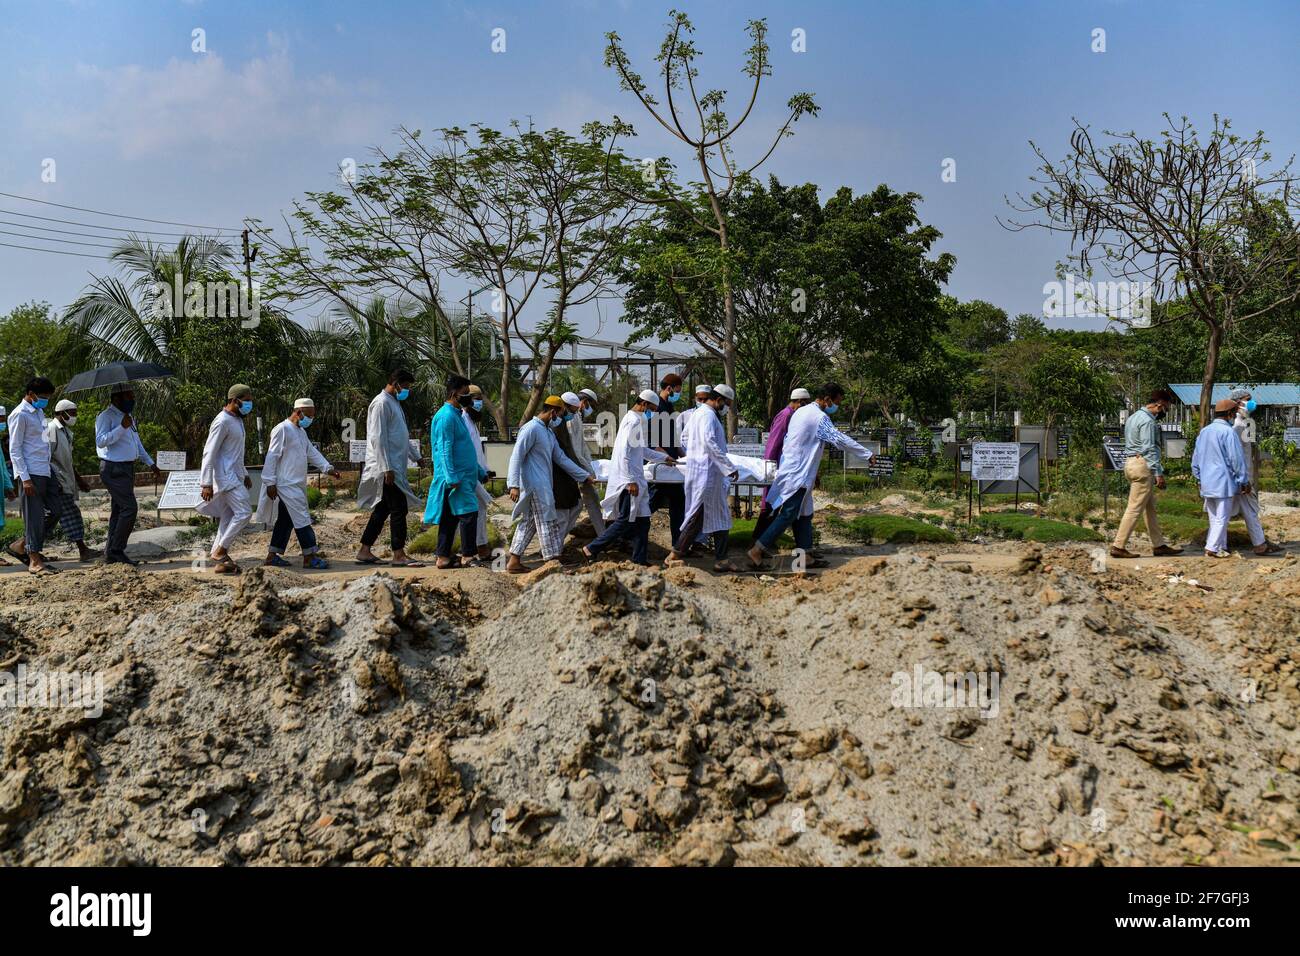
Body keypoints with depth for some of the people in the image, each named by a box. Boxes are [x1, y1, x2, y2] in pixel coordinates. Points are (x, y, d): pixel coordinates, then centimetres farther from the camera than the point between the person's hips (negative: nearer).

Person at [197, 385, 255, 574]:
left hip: (235, 476, 10)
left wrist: (244, 474, 27)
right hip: (225, 476, -10)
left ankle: (220, 561, 10)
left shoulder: (237, 420, 16)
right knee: (244, 512, -15)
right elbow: (209, 453, -18)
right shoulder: (222, 422, -15)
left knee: (228, 519, 8)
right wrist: (206, 483, -22)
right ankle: (220, 552, -7)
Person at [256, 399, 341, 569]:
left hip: (297, 485, 10)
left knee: (286, 520, 12)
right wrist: (270, 482, -17)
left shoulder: (301, 432, 18)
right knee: (302, 518, -10)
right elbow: (272, 456, -14)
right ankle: (309, 557, -6)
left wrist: (328, 467, 0)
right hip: (286, 484, -10)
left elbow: (312, 452, 15)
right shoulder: (282, 430, -12)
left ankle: (272, 556, 18)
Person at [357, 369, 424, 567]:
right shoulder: (382, 403, -11)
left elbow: (403, 436, 27)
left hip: (394, 467, 10)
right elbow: (378, 438, -17)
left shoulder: (394, 403, 19)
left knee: (382, 509, 11)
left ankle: (364, 551, 16)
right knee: (399, 509, -9)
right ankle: (398, 555, -6)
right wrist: (387, 468, -21)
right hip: (386, 467, -10)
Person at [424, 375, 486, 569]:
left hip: (463, 477, 10)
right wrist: (452, 478, -22)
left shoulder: (456, 415, 20)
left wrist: (480, 472, 27)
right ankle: (468, 555, -6)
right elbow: (445, 450, -18)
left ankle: (443, 557, 13)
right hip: (456, 477, -10)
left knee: (449, 517, 10)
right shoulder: (446, 416, -12)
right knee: (468, 513, -11)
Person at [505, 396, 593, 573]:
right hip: (536, 486, -9)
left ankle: (513, 561, 14)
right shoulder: (531, 429, -14)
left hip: (543, 485, 9)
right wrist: (514, 485, -25)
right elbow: (516, 457, -18)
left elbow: (561, 458, 20)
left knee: (528, 523, 10)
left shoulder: (549, 432, 16)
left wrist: (584, 476, 19)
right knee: (547, 523, -5)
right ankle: (553, 563, -1)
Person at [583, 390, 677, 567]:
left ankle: (639, 560, 13)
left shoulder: (637, 420, 18)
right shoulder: (633, 421, -15)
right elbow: (624, 453, -22)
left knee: (642, 522, 9)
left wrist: (664, 458, 33)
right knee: (625, 521, -7)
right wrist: (631, 480, -22)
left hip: (634, 479, 10)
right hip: (629, 480, -10)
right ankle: (591, 549, -1)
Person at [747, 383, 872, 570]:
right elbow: (840, 440, -18)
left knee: (803, 515, 13)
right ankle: (758, 550, -8)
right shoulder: (819, 417, -15)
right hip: (798, 476, -10)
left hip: (791, 472, 10)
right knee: (788, 515, -8)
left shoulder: (801, 412, 15)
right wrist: (867, 454, -11)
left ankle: (805, 554, 16)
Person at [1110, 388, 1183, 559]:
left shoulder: (1134, 417, 18)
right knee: (1135, 508, -8)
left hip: (1131, 462, 11)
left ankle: (1159, 544, 17)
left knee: (1150, 507, 13)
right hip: (1142, 466, -11)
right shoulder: (1148, 421, -14)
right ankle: (1118, 546, -8)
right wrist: (1158, 473, -19)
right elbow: (1149, 448, -19)